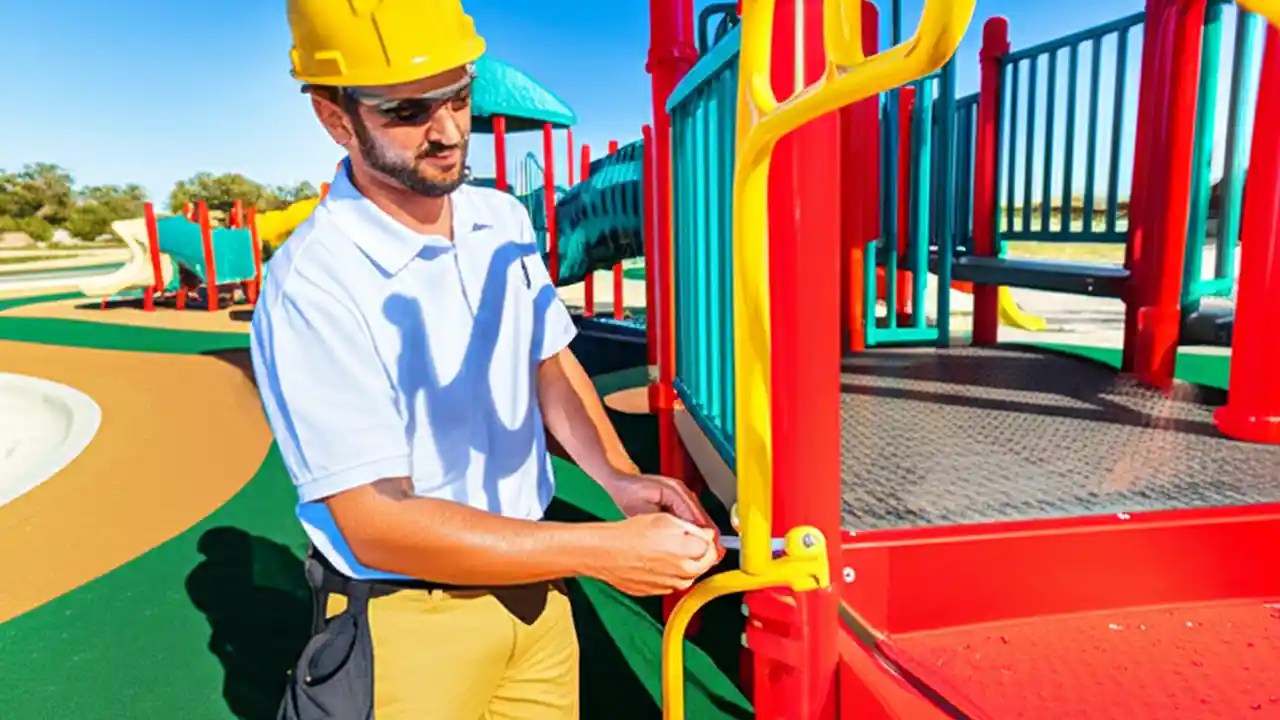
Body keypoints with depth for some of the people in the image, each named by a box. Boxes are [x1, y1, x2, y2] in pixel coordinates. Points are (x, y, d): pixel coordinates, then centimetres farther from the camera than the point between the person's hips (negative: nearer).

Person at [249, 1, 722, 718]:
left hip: (534, 579, 6)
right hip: (406, 616, -5)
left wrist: (619, 477, -8)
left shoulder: (505, 220, 0)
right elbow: (376, 523, -23)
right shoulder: (312, 285, -22)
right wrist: (605, 551, -26)